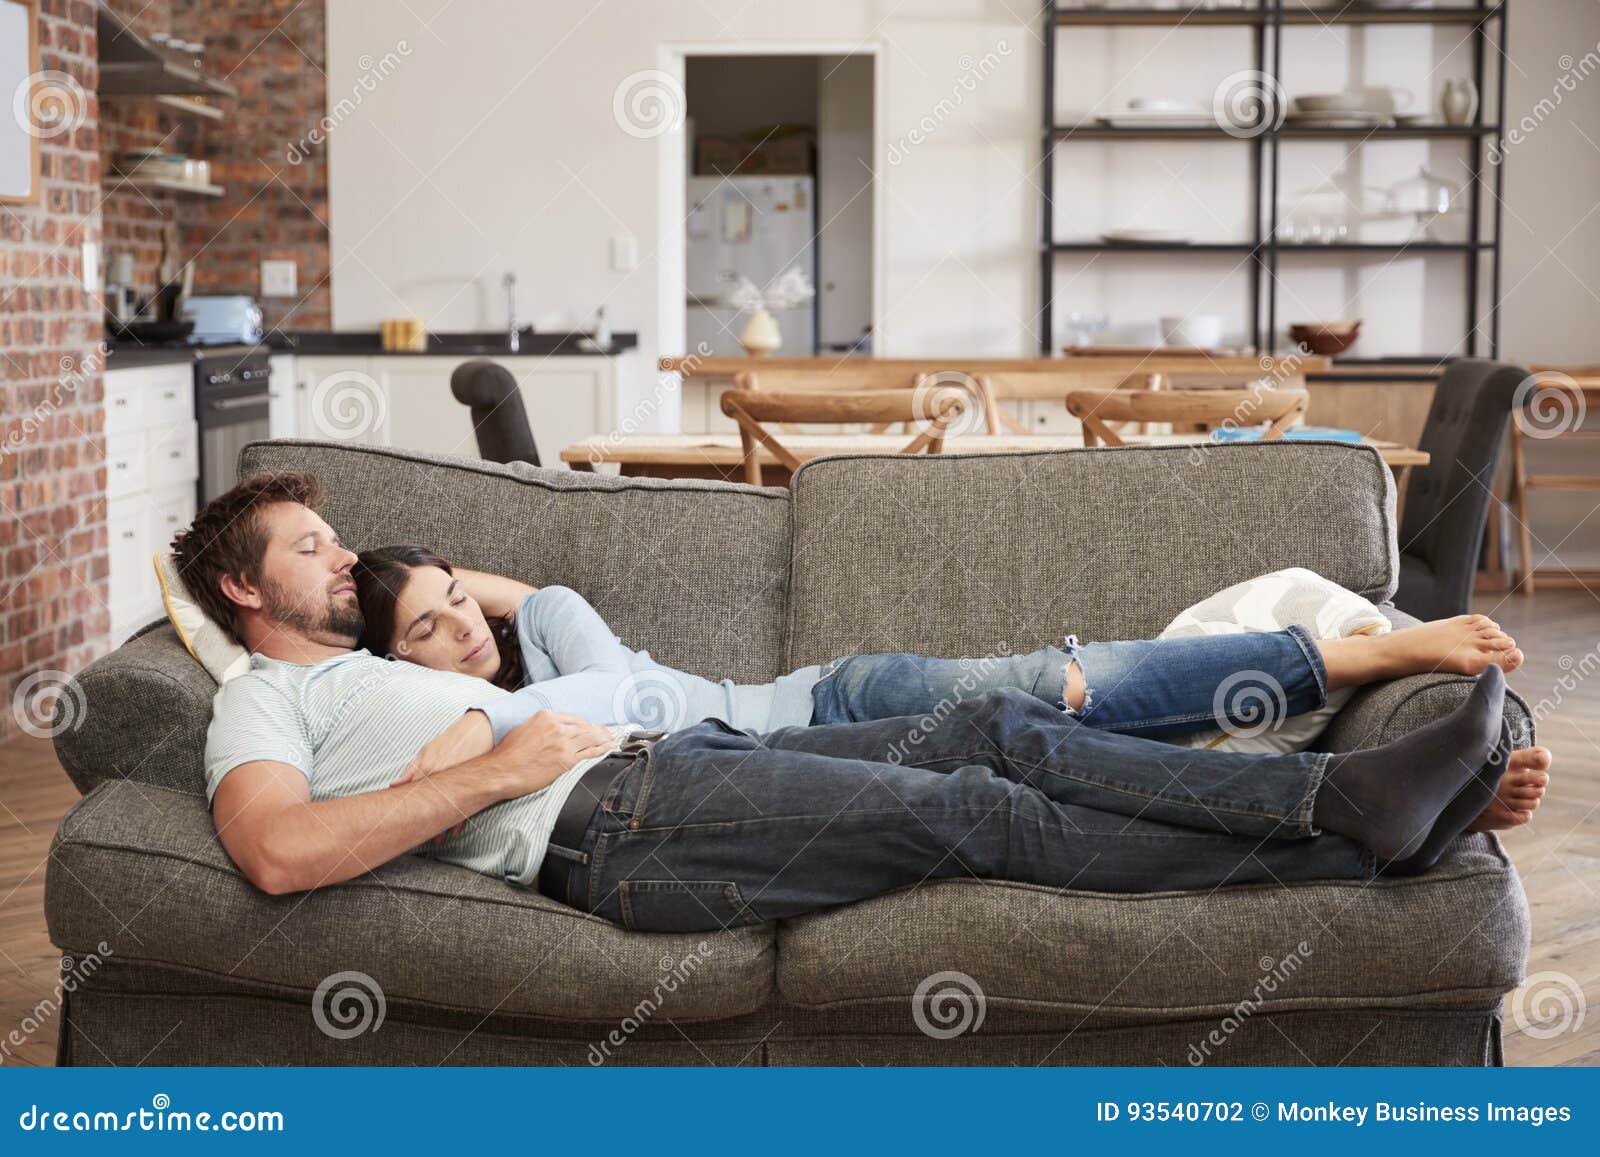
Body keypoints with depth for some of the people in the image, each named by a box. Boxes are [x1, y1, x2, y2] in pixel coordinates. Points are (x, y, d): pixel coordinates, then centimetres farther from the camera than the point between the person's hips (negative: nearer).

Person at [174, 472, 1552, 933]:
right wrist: (500, 766, -13)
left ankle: (1350, 792, -18)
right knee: (972, 813, -20)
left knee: (996, 730, -9)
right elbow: (279, 851, -17)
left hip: (667, 757, 9)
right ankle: (1356, 836, -21)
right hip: (611, 823, -9)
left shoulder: (377, 670, 32)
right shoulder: (263, 701, 5)